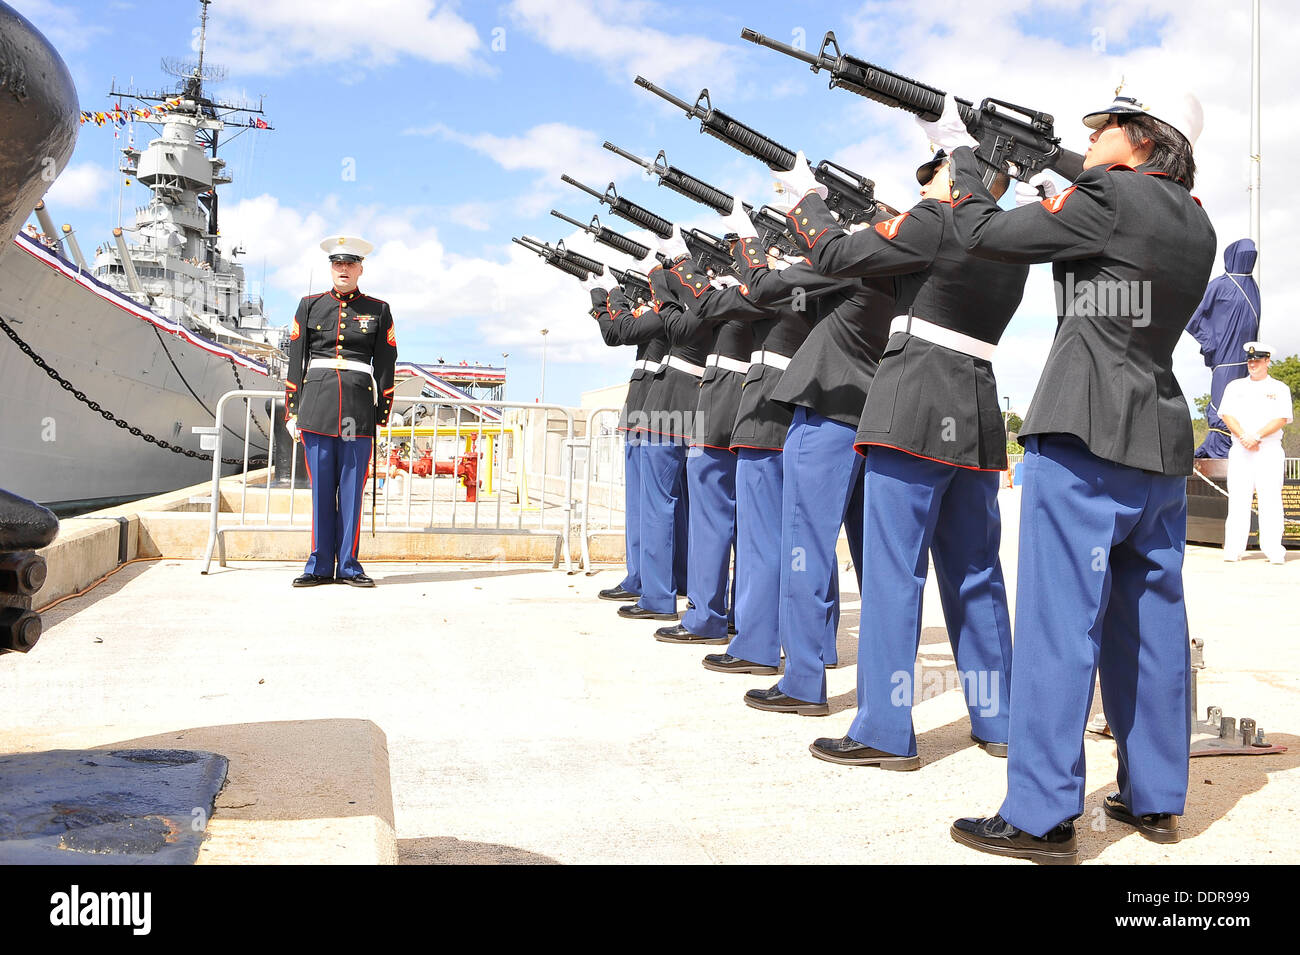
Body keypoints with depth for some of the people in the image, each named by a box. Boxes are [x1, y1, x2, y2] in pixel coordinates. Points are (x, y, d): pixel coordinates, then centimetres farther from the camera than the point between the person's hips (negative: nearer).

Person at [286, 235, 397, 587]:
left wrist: (381, 416, 3)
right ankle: (320, 566, 9)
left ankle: (348, 565, 9)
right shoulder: (310, 306, 12)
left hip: (359, 410, -1)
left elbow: (385, 367, 9)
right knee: (321, 488, 2)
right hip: (317, 408, 1)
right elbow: (295, 361, 10)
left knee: (352, 489, 1)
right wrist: (292, 412, 5)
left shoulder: (378, 311, 10)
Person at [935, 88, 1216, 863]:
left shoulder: (1108, 196, -7)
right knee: (1152, 622, 12)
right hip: (1162, 446, 8)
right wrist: (1048, 187, 20)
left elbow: (984, 233, -3)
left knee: (1060, 620, -6)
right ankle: (1155, 798, 22)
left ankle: (1043, 818, -2)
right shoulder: (1196, 226, 15)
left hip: (1085, 441, -8)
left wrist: (963, 152, 12)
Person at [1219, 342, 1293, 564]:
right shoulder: (1235, 387, 15)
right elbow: (1227, 415, 4)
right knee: (1237, 499, -4)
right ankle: (1233, 549, -5)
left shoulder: (1280, 389, 10)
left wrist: (1257, 436, -16)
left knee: (1270, 499, -7)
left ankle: (1273, 551, -7)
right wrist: (1244, 437, -12)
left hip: (1270, 449, -1)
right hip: (1239, 450, 1)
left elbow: (1282, 419, -2)